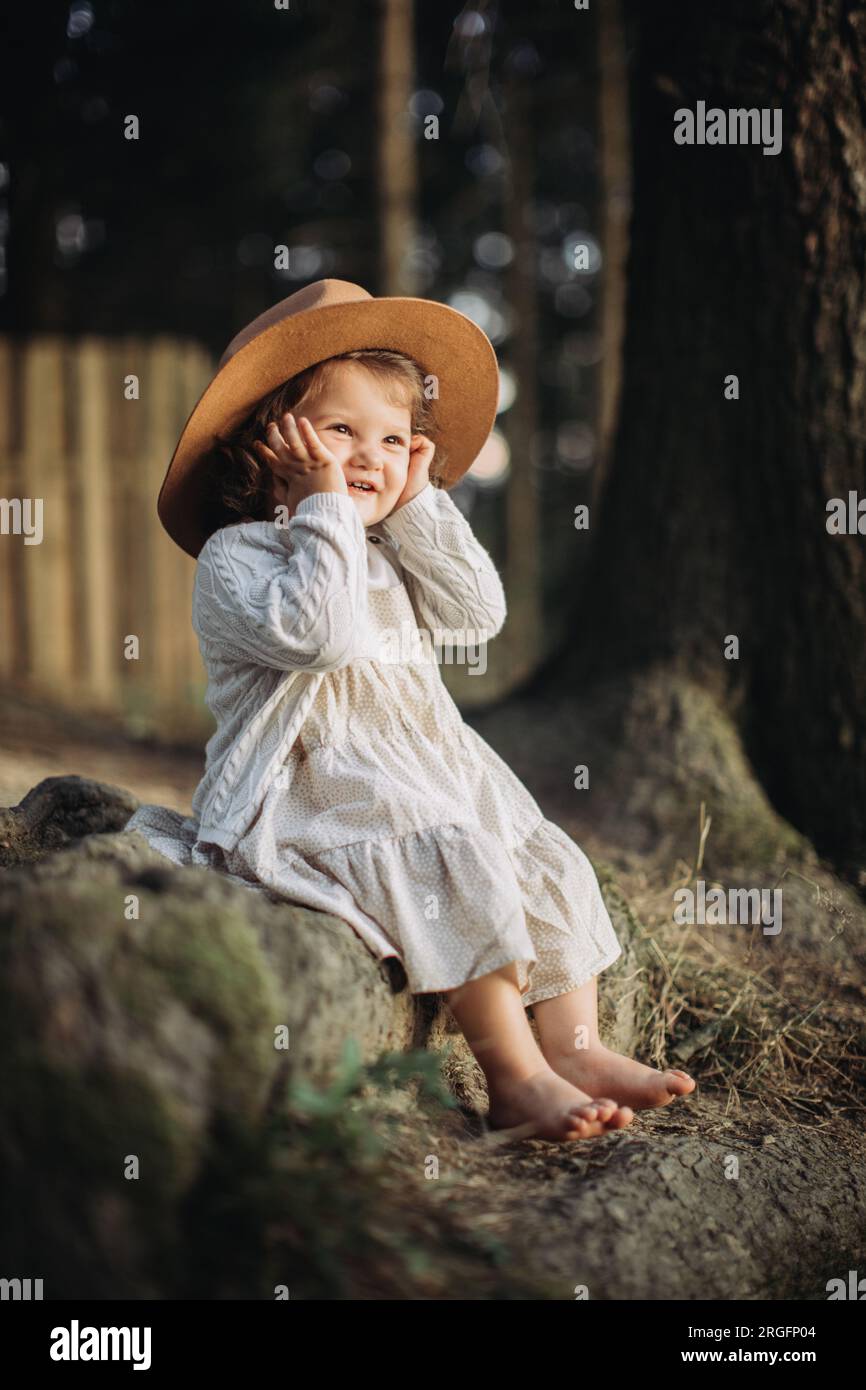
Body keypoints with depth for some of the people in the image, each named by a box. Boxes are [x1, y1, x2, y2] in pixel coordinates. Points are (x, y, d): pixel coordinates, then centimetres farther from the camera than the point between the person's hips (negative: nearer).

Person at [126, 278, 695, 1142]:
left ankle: (572, 1047, -5)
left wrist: (421, 503, 6)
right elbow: (312, 632, -25)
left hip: (423, 772, 9)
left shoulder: (387, 553, 21)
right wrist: (327, 509, -18)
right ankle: (514, 1081, -28)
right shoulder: (236, 555, -6)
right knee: (455, 868, -29)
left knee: (547, 865, -3)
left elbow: (476, 616, 10)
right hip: (311, 792, -9)